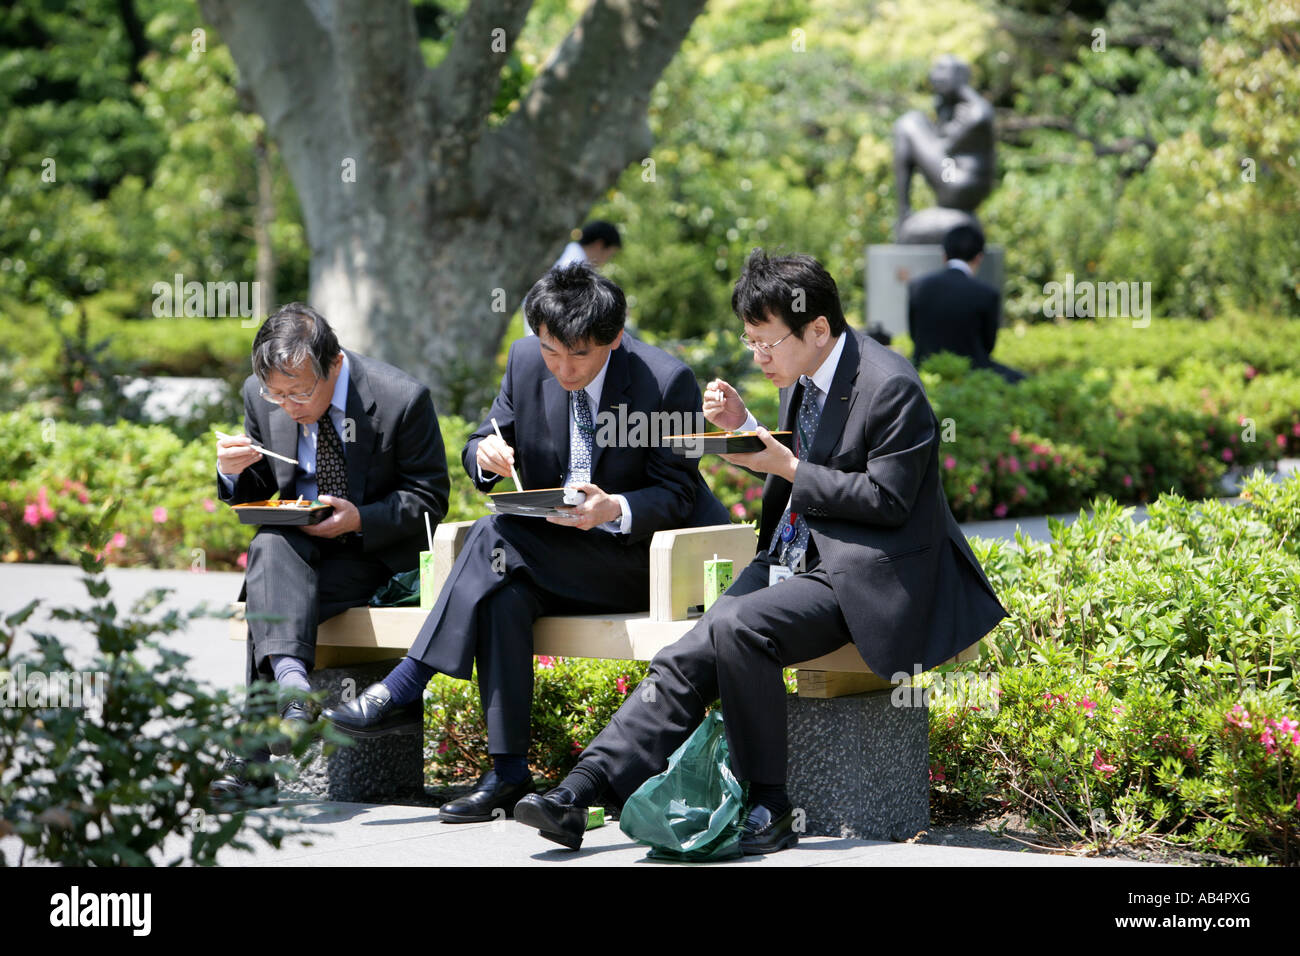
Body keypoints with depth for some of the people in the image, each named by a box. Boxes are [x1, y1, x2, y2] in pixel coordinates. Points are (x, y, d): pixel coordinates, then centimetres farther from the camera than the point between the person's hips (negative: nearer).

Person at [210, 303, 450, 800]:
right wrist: (234, 474, -15)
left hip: (374, 551, -3)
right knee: (270, 545, -34)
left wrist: (360, 520, -24)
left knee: (272, 602, -30)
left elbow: (428, 499, -8)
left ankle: (252, 751, -32)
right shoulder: (260, 395, -3)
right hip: (295, 546, 3)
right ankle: (291, 684, -51)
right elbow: (257, 495, 9)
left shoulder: (402, 399, -15)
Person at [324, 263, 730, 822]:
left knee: (498, 540, -28)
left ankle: (403, 692, -24)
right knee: (504, 592, -30)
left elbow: (679, 494, -14)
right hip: (554, 556, 5)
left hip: (636, 557, -5)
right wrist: (486, 454, -18)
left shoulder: (667, 382, -15)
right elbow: (483, 445, 8)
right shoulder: (526, 362, -1)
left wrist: (614, 508, -34)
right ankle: (508, 772, -30)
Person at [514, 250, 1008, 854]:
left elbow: (887, 499, -17)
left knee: (737, 628, -31)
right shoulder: (802, 378, 11)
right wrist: (742, 426, 4)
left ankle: (768, 810, -20)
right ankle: (581, 792, -13)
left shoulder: (890, 388, -15)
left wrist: (787, 468, -16)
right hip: (793, 561, 8)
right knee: (685, 660, -10)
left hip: (862, 578, -8)